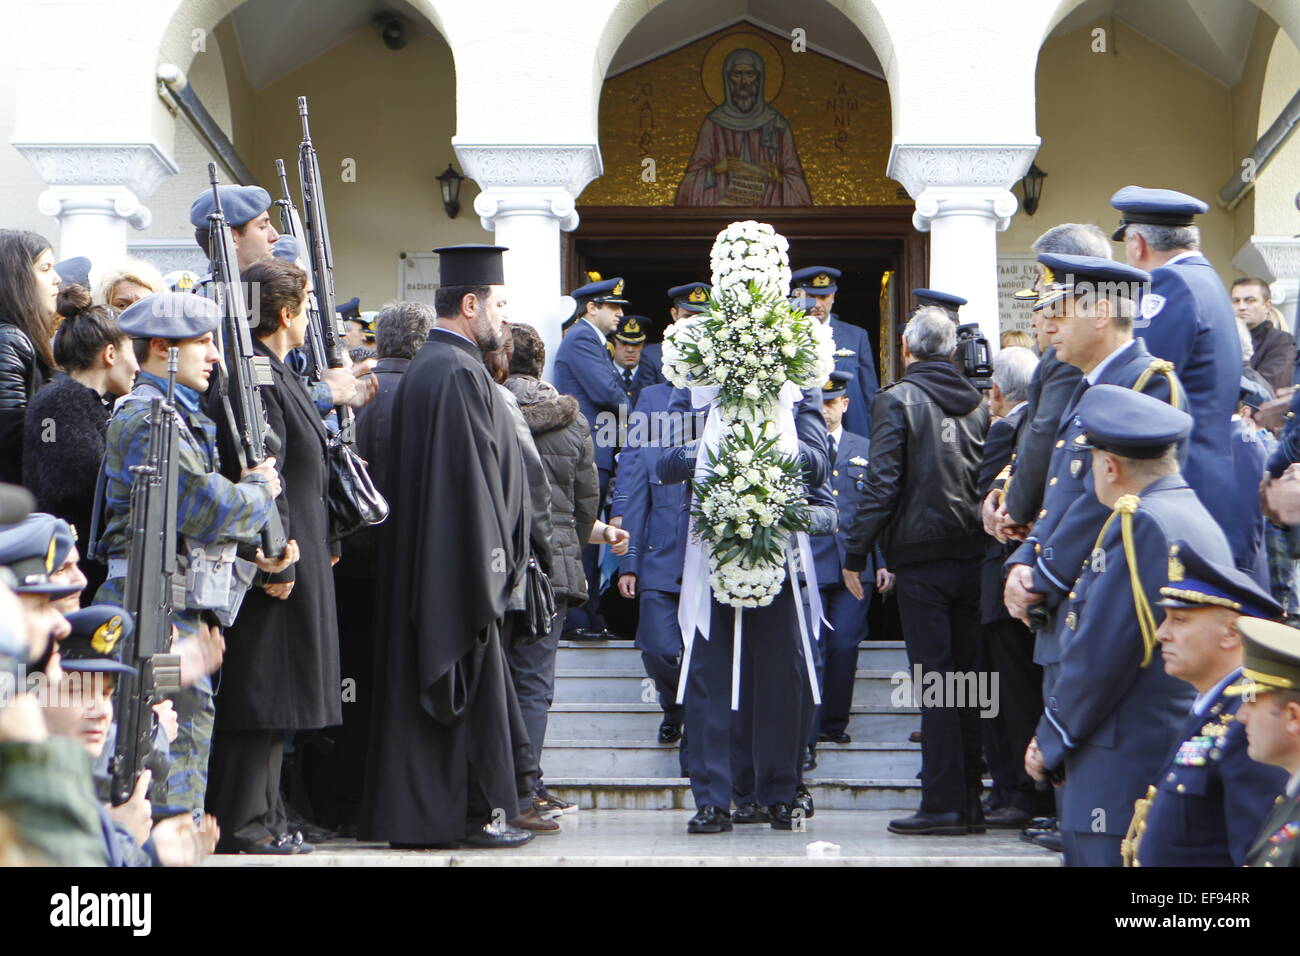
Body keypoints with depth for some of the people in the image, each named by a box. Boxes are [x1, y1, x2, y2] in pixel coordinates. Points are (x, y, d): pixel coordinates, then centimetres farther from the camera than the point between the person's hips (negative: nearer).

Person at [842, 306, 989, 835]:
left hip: (919, 556, -5)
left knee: (934, 677, -4)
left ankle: (943, 804, -3)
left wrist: (855, 553, -7)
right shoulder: (977, 403, 10)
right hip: (971, 552, 5)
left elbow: (882, 484, -12)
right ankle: (968, 800, 13)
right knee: (967, 677, 9)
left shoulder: (897, 399, -7)